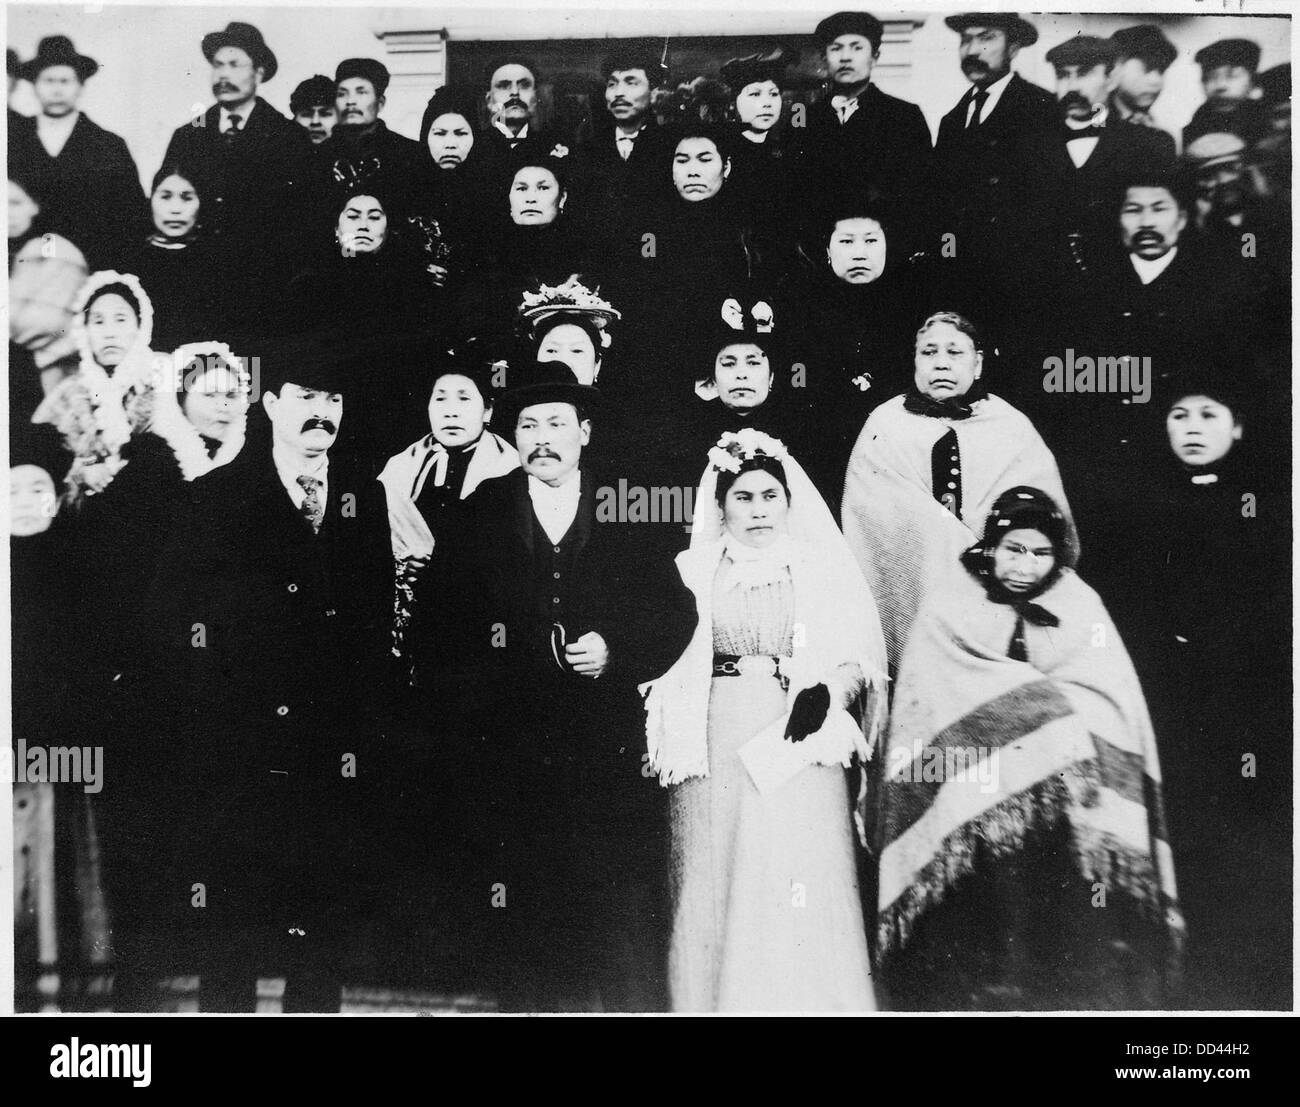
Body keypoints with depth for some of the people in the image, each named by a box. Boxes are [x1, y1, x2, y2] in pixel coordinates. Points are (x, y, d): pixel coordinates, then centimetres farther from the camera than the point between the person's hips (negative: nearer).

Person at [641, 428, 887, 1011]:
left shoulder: (824, 569, 8)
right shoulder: (692, 572, 9)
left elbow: (859, 657, 2)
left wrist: (828, 691, -15)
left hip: (799, 753, 0)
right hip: (716, 757, 1)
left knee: (802, 895, 0)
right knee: (717, 892, 6)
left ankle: (808, 1000, 19)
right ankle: (717, 999, 24)